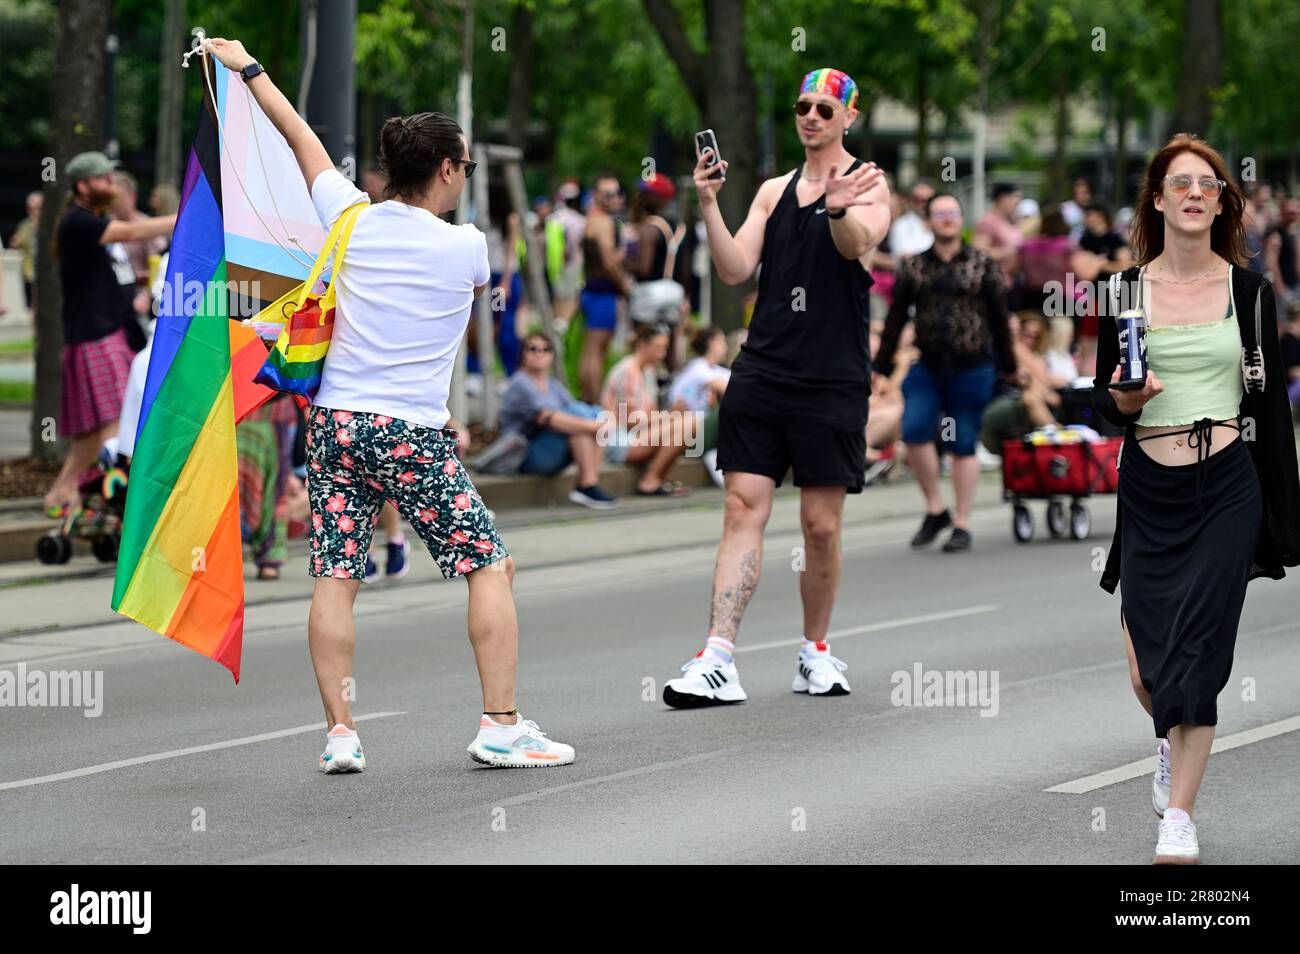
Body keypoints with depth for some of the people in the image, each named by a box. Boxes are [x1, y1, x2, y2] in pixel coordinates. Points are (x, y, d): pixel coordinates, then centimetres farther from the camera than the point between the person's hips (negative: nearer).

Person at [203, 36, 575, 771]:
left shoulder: (352, 220, 4)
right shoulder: (467, 248, -3)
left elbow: (302, 138, 18)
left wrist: (248, 68, 32)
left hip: (336, 421, 4)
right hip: (415, 434, -4)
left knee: (335, 580, 4)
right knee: (490, 566, 5)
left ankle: (340, 733, 0)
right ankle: (502, 726, 0)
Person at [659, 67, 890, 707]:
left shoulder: (867, 184, 2)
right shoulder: (773, 191, 15)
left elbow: (856, 243, -19)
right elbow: (736, 270, 7)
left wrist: (839, 208, -41)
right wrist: (708, 205, -7)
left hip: (832, 380, -3)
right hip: (761, 372, 3)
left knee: (821, 523, 3)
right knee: (743, 509, -6)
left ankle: (816, 650, 21)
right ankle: (718, 660, -12)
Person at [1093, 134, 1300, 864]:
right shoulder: (1125, 291, 3)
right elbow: (1103, 403, 8)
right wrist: (1124, 401, -17)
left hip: (1227, 488, -1)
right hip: (1148, 492, 1)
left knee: (1198, 653, -8)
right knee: (1148, 671, 3)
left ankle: (1179, 817, 1)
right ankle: (1172, 741, 38)